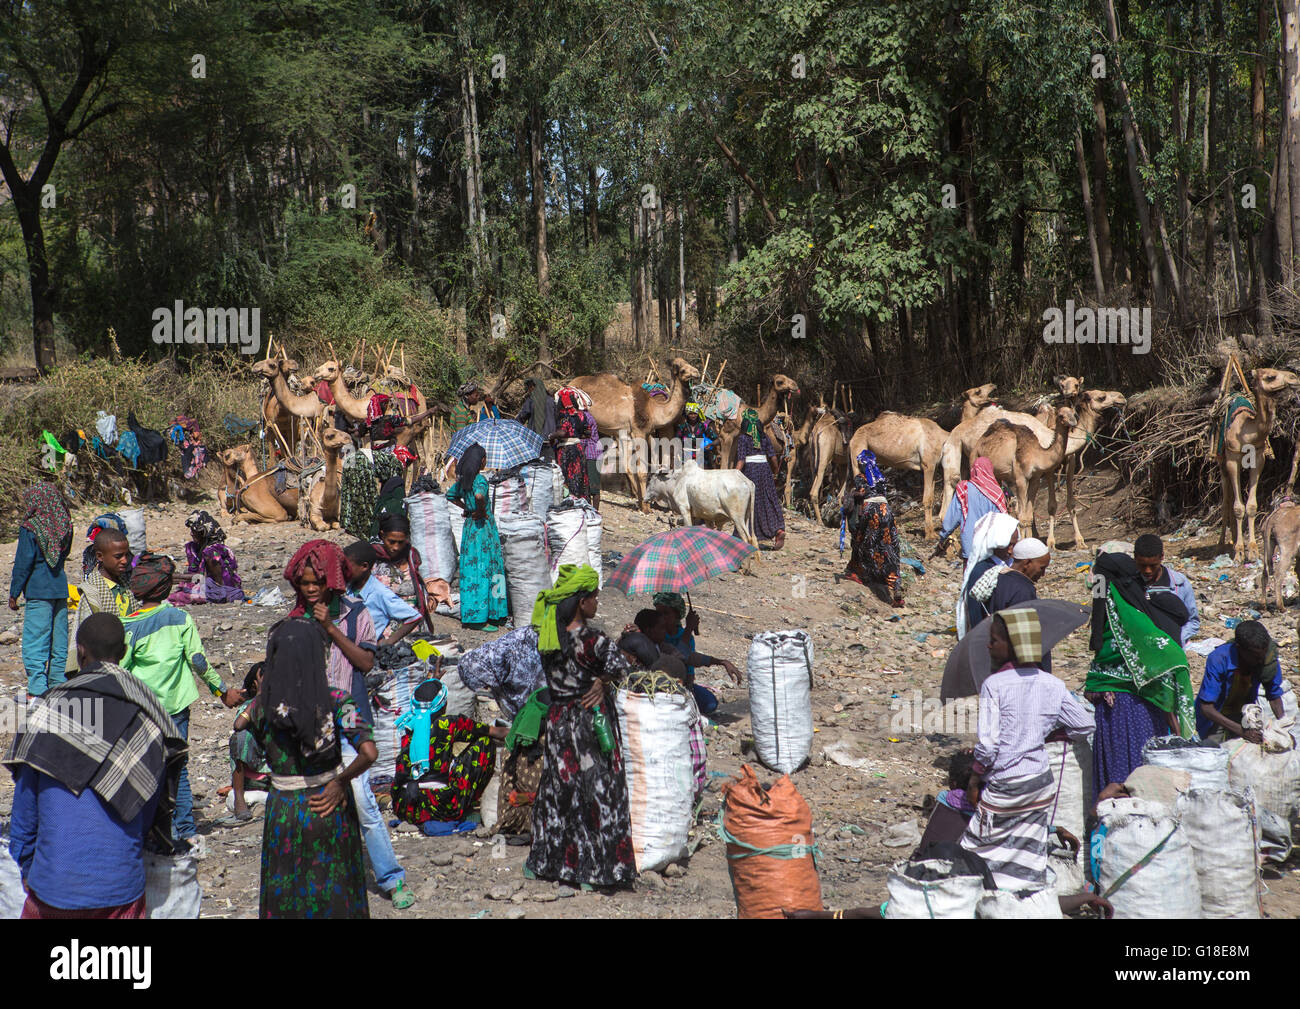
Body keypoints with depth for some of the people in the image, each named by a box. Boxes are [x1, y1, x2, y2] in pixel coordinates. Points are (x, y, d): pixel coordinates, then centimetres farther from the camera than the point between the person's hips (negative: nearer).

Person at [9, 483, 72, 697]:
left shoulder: (30, 529, -11)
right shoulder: (64, 525, 6)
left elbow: (23, 563, -9)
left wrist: (14, 593, -1)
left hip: (38, 591, -6)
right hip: (60, 589, 6)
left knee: (35, 639, -2)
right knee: (58, 638, 12)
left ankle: (37, 689, -5)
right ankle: (57, 683, 18)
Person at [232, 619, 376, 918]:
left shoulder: (264, 705, -10)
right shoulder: (336, 701, -15)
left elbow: (239, 725, 11)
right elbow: (369, 753, -24)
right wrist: (341, 781, -9)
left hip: (284, 811, 1)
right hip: (330, 807, -1)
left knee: (285, 895, 16)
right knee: (334, 889, 16)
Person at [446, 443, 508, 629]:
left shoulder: (463, 479, 7)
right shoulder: (479, 479, -17)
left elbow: (450, 495, 23)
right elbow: (479, 495, -37)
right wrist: (481, 511, -20)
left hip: (469, 527, 8)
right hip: (484, 528, -8)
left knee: (470, 568, 11)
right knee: (485, 569, -4)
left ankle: (468, 616, 16)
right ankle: (482, 617, -4)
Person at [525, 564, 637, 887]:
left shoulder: (548, 634, 0)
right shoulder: (588, 638, -20)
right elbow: (619, 665, -27)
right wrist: (603, 682, -7)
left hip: (558, 718, 6)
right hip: (589, 720, -6)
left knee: (558, 788, 16)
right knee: (594, 788, 3)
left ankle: (548, 860, 26)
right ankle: (594, 868, 9)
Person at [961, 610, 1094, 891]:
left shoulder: (994, 685, -14)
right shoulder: (1052, 685, 1)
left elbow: (988, 744, -18)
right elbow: (1084, 725, 9)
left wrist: (974, 779, -5)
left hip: (1004, 786, -5)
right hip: (1041, 783, 5)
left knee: (976, 847, 8)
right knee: (1028, 855, 13)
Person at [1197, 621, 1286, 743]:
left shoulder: (1269, 658, -19)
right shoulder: (1218, 660, -32)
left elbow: (1274, 696, -2)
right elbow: (1206, 708, -31)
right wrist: (1241, 731, -40)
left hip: (1244, 714, 4)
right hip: (1216, 718, -3)